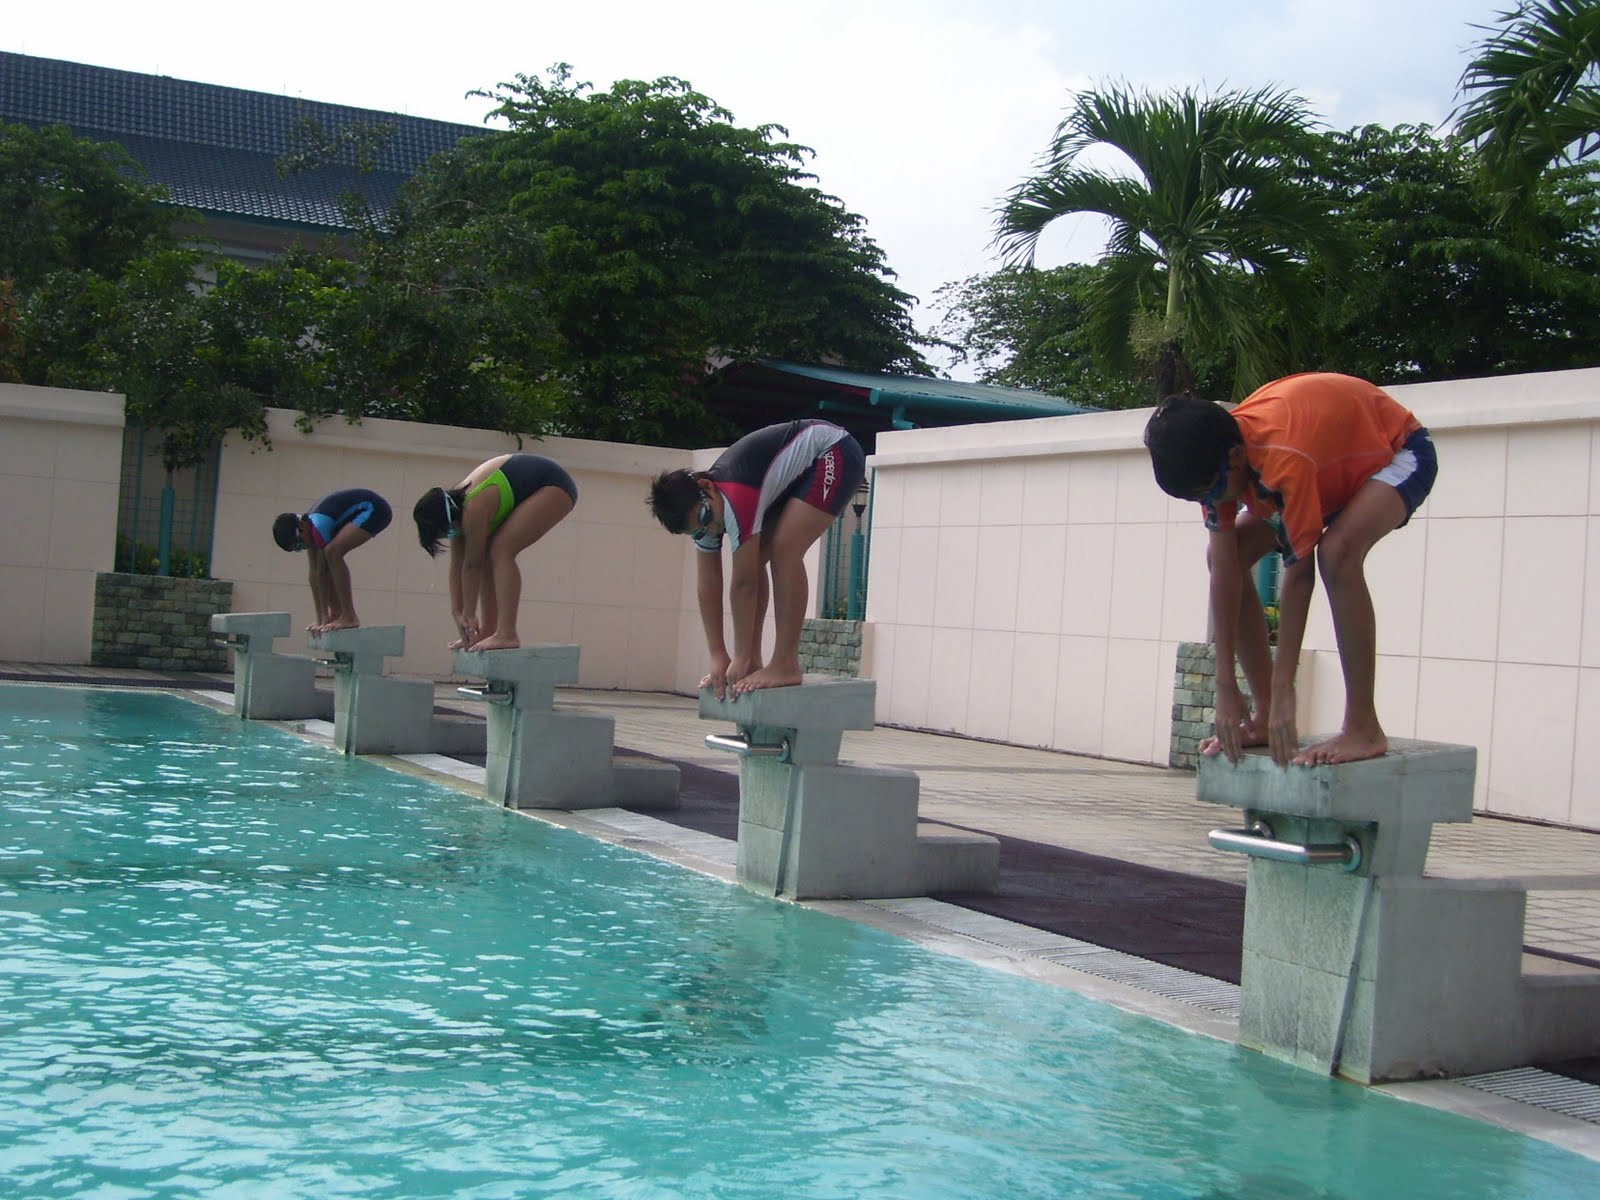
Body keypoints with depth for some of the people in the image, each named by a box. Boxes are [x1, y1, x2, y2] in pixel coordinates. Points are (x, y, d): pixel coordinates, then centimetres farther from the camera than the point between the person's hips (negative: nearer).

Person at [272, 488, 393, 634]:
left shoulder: (318, 525, -24)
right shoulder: (309, 526, 2)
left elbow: (321, 572, -21)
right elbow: (314, 572, 3)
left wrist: (323, 618, -15)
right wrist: (321, 618, 2)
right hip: (362, 512, 10)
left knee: (332, 552, -25)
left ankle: (349, 618, -23)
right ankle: (337, 614, 12)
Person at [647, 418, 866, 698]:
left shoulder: (735, 499, -34)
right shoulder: (699, 506, -8)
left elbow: (743, 584, -30)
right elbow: (707, 586, -6)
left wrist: (740, 660, -24)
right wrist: (718, 659, -8)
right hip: (795, 475, 9)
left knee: (784, 549, -23)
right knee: (753, 559, -2)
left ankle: (786, 665, -21)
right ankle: (754, 663, 4)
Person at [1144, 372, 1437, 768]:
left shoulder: (1285, 461, -41)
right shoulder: (1214, 459, -20)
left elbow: (1299, 573, -36)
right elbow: (1224, 571, -20)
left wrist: (1283, 692, -34)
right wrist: (1226, 688, -21)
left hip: (1397, 452, -8)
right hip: (1337, 462, 8)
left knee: (1336, 551, -36)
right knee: (1226, 553, -6)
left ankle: (1364, 728, -26)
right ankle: (1265, 718, 1)